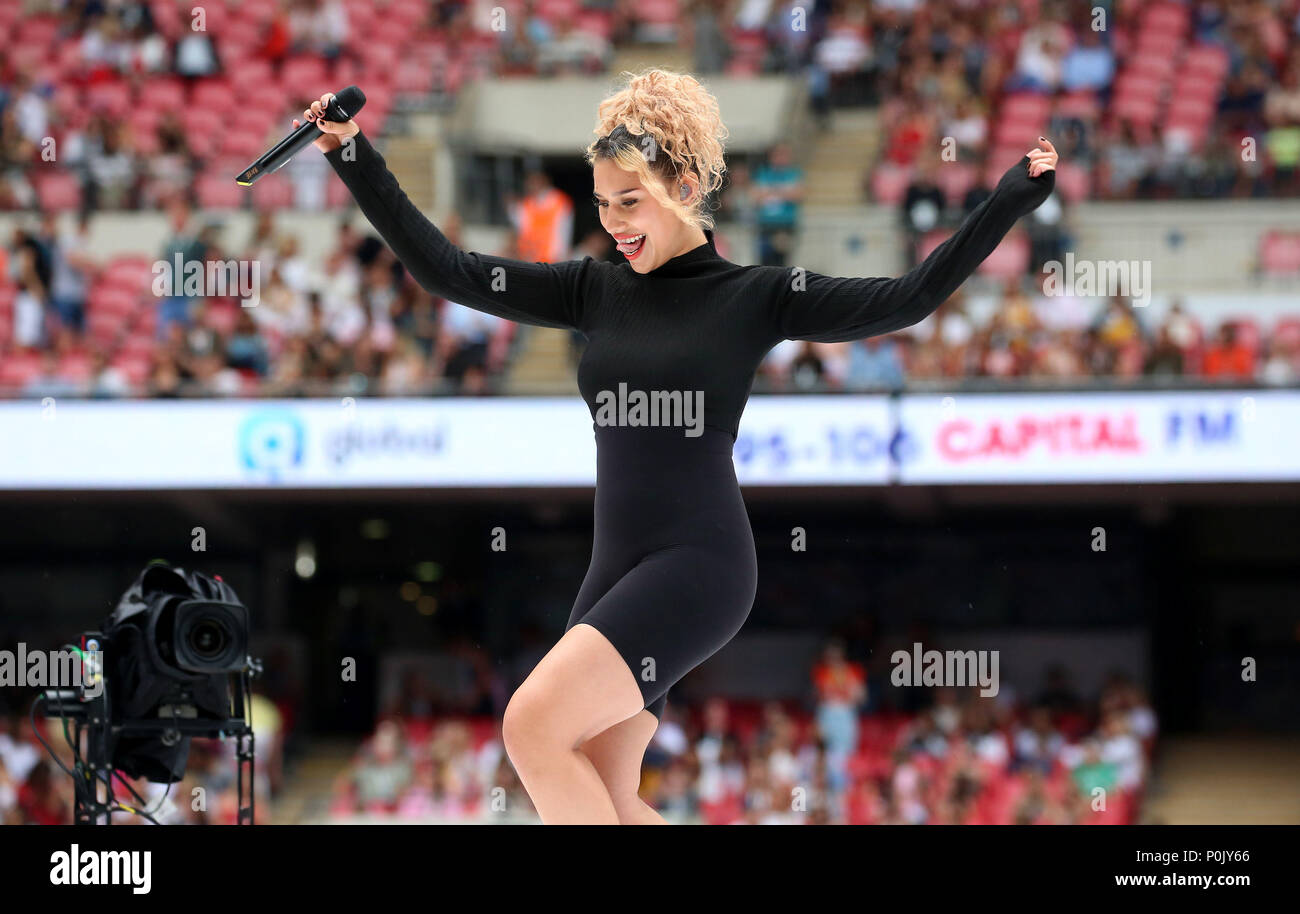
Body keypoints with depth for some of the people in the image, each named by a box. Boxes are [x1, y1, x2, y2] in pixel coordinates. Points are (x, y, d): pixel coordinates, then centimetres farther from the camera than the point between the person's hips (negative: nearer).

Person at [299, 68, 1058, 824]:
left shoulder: (754, 298, -1)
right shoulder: (595, 291, 11)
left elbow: (908, 299, -4)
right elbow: (444, 269, 10)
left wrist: (1019, 192, -9)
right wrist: (351, 153, 5)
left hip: (698, 563, -6)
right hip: (617, 565, 6)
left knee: (533, 725, -21)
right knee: (599, 797, 4)